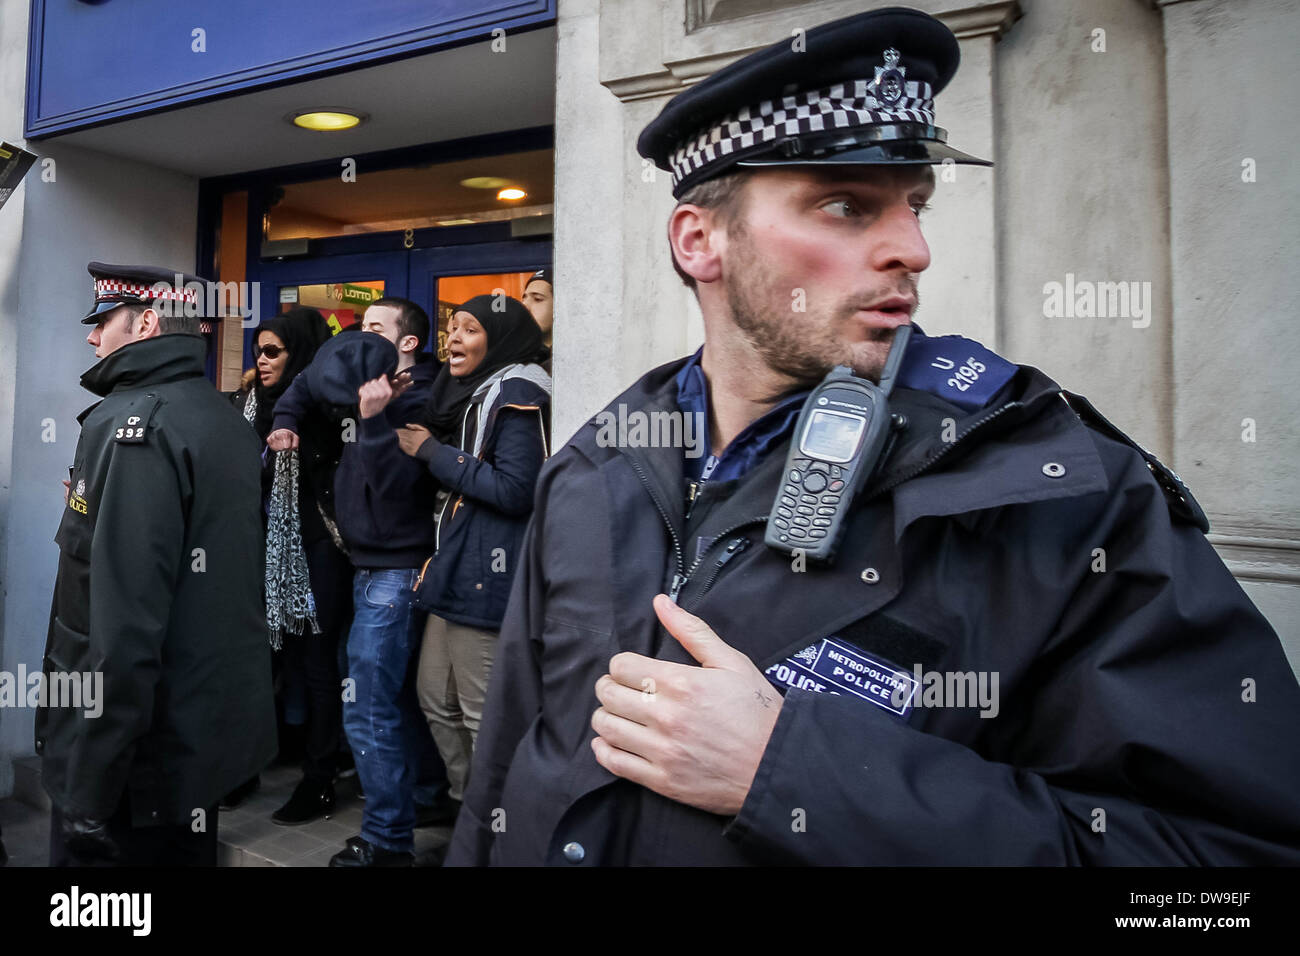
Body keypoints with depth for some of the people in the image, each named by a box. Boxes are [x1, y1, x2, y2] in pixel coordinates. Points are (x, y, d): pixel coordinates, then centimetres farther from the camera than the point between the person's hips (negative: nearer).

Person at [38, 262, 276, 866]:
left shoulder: (135, 423, -20)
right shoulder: (224, 419, 8)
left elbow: (123, 621, -26)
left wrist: (88, 785, -22)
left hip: (144, 752, -8)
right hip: (212, 724, 9)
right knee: (182, 851, 23)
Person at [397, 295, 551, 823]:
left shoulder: (516, 393, -10)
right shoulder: (468, 392, 18)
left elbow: (514, 489, -19)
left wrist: (433, 452, -12)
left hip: (488, 575, -10)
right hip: (453, 568, 10)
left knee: (483, 716, -1)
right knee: (436, 698, 19)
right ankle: (465, 800, 35)